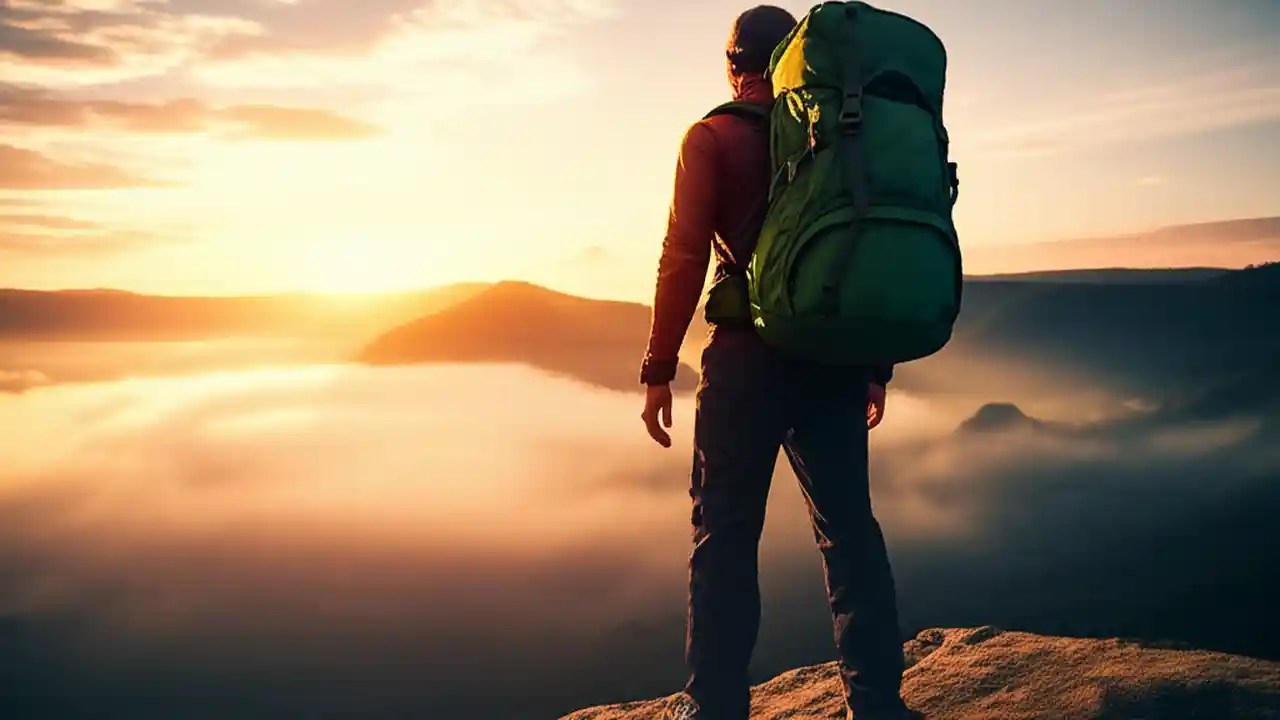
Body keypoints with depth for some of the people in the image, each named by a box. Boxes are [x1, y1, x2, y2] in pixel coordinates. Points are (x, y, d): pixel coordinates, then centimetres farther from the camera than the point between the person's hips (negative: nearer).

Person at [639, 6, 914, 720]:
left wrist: (660, 368, -5)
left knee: (726, 533, 4)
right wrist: (877, 367, 16)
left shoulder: (713, 138, -1)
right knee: (849, 527, 11)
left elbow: (684, 258, -9)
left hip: (750, 355, -4)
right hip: (837, 358, 4)